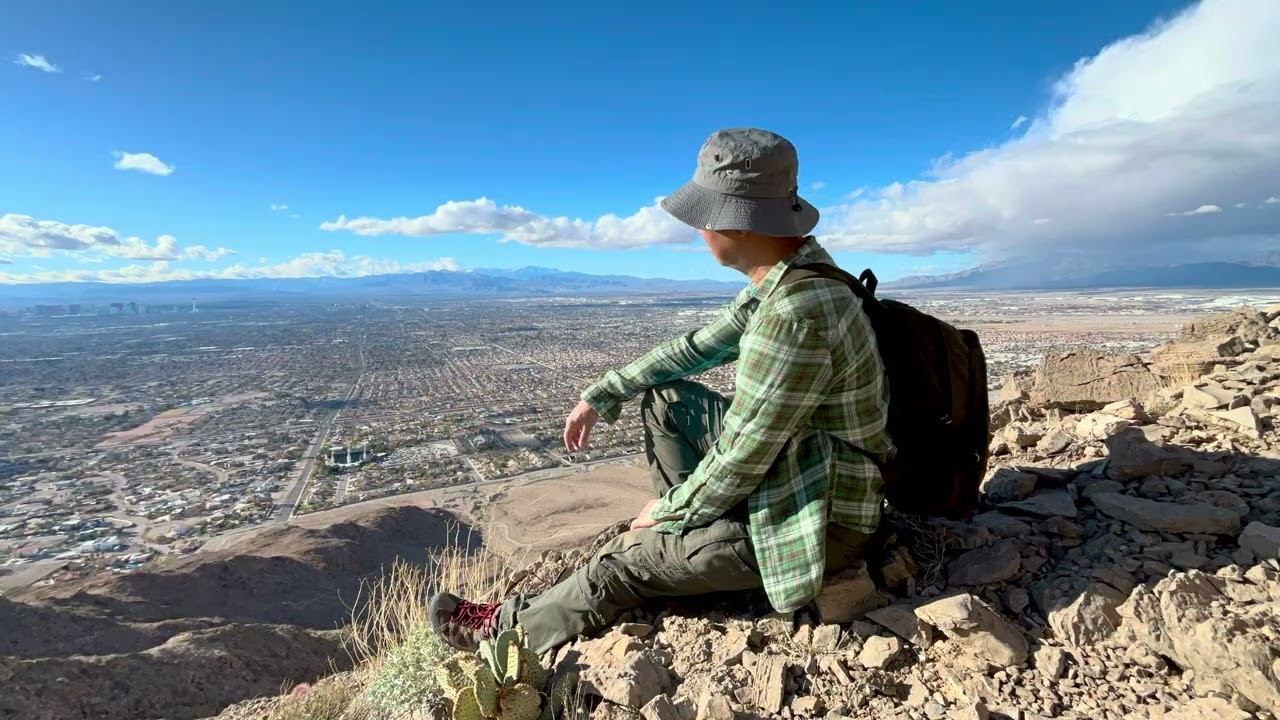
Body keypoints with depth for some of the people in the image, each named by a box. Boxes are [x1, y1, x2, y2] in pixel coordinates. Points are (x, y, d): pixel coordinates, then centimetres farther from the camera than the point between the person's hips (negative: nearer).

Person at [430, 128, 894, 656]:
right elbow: (698, 347, 8)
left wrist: (668, 510, -7)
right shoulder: (793, 271, -1)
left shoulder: (792, 316, -33)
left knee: (629, 557, -3)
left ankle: (506, 629, 23)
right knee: (663, 399, 9)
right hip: (787, 465, 9)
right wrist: (601, 396, 9)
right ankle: (685, 542, 18)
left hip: (822, 520, -9)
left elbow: (737, 465, -27)